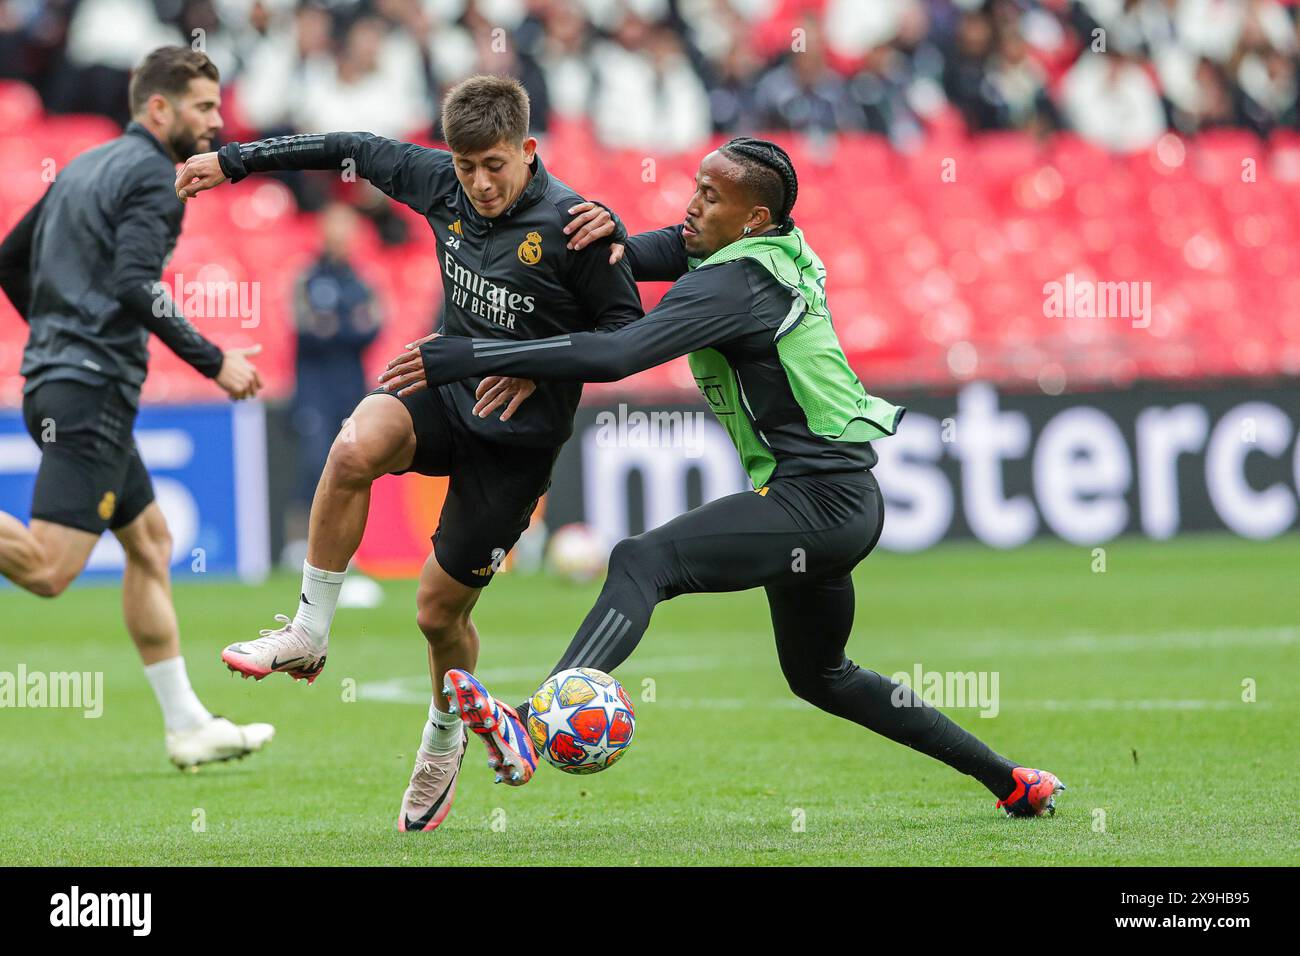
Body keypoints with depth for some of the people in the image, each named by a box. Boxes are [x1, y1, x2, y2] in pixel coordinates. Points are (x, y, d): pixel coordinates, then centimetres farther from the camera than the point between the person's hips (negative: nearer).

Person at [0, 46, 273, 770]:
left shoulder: (88, 167, 19)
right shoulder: (153, 176, -8)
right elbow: (135, 285, -22)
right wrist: (214, 362, -17)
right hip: (92, 390, -11)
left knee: (151, 542, 14)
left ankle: (188, 726, 15)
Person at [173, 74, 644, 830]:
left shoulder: (572, 225, -19)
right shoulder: (443, 185, -4)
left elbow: (628, 329, -12)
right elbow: (359, 150, 11)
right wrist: (235, 160, 13)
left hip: (518, 435, -4)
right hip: (447, 393, 4)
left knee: (440, 609, 4)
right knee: (356, 447, -32)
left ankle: (444, 741, 36)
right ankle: (309, 633, -16)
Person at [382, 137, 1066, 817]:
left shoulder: (733, 281, -18)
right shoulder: (783, 250, 9)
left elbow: (615, 356, -28)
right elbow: (643, 255, 14)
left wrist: (466, 358, -30)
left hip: (817, 500, -10)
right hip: (846, 502, 11)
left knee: (643, 562, -27)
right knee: (821, 677, 27)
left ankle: (530, 728, -45)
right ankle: (1012, 782, 36)